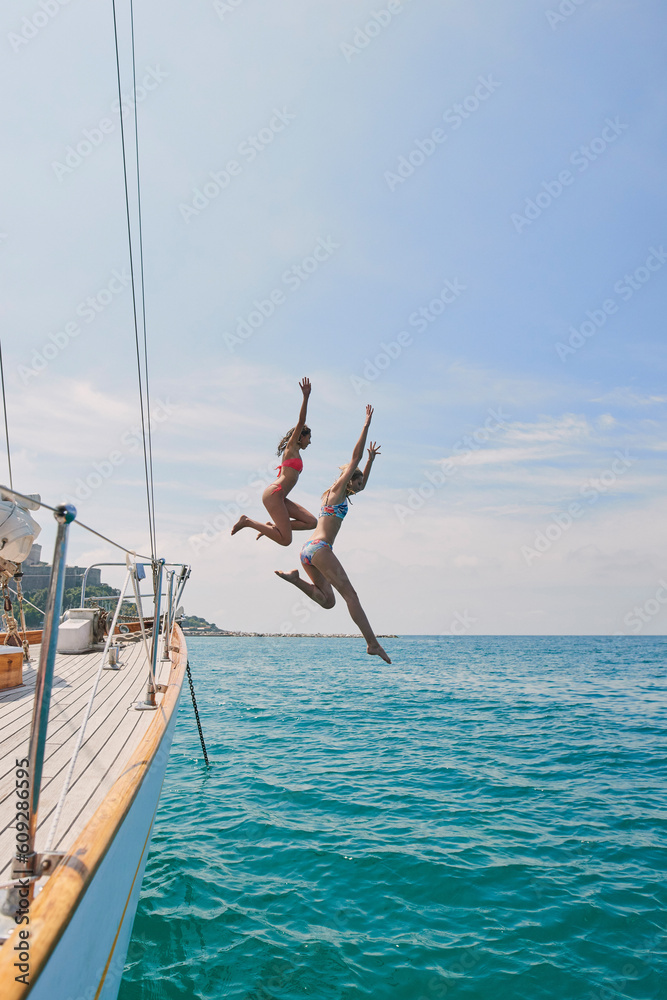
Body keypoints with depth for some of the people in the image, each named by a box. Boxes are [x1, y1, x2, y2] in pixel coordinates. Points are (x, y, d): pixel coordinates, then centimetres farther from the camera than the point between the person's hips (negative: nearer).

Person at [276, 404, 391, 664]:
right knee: (349, 594, -13)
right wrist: (367, 424, 4)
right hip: (319, 547, -9)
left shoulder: (332, 495, 25)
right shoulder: (337, 489, 3)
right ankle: (373, 643, -16)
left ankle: (295, 578, -8)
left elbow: (362, 485, 42)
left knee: (328, 601, 3)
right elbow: (355, 456, 0)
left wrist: (371, 459, 43)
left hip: (308, 551, 9)